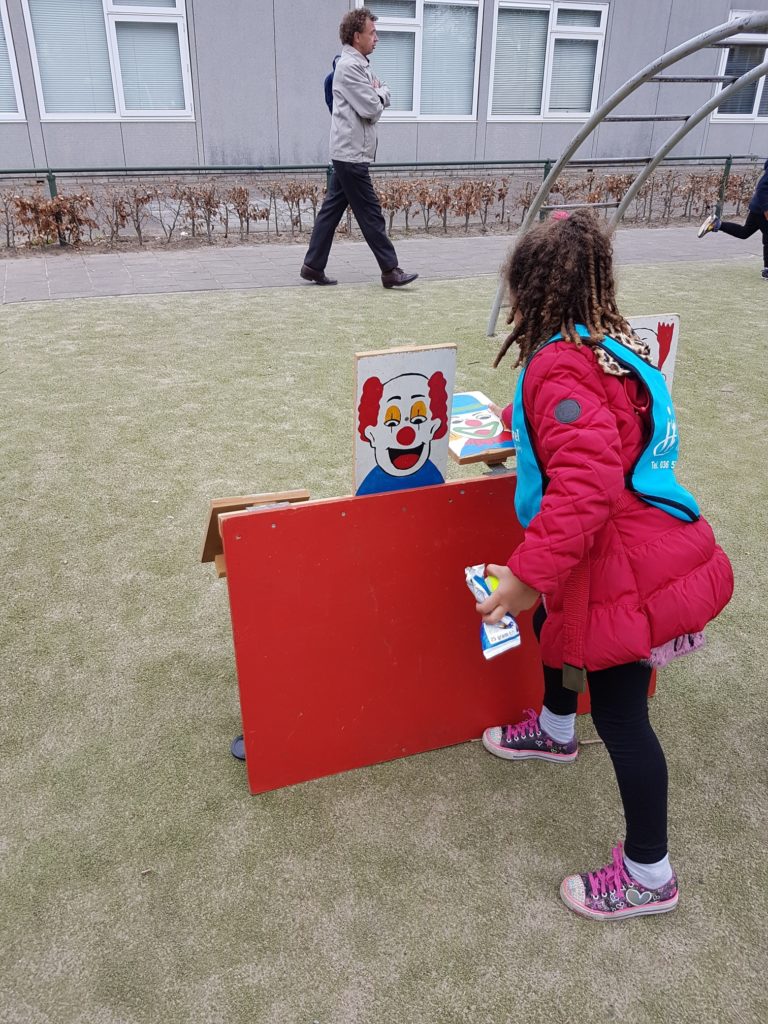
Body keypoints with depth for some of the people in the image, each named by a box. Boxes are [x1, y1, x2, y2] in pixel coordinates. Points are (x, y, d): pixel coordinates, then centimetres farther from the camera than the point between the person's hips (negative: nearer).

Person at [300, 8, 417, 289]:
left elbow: (383, 99, 16)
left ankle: (313, 266, 12)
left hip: (348, 153, 10)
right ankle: (390, 271, 1)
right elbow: (371, 109, -18)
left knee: (332, 209, 8)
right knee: (370, 213, -5)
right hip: (351, 154, -10)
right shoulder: (349, 66, -14)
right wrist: (379, 93, 2)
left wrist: (378, 94, -4)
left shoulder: (361, 64, 18)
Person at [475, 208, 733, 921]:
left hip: (621, 567, -10)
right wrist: (524, 428, 40)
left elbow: (586, 484, -33)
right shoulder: (614, 347, 8)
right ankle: (555, 730, 56)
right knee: (554, 623, 30)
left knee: (620, 715, 2)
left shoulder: (559, 368, -22)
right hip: (647, 545, 10)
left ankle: (647, 876, 21)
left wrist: (528, 574, -32)